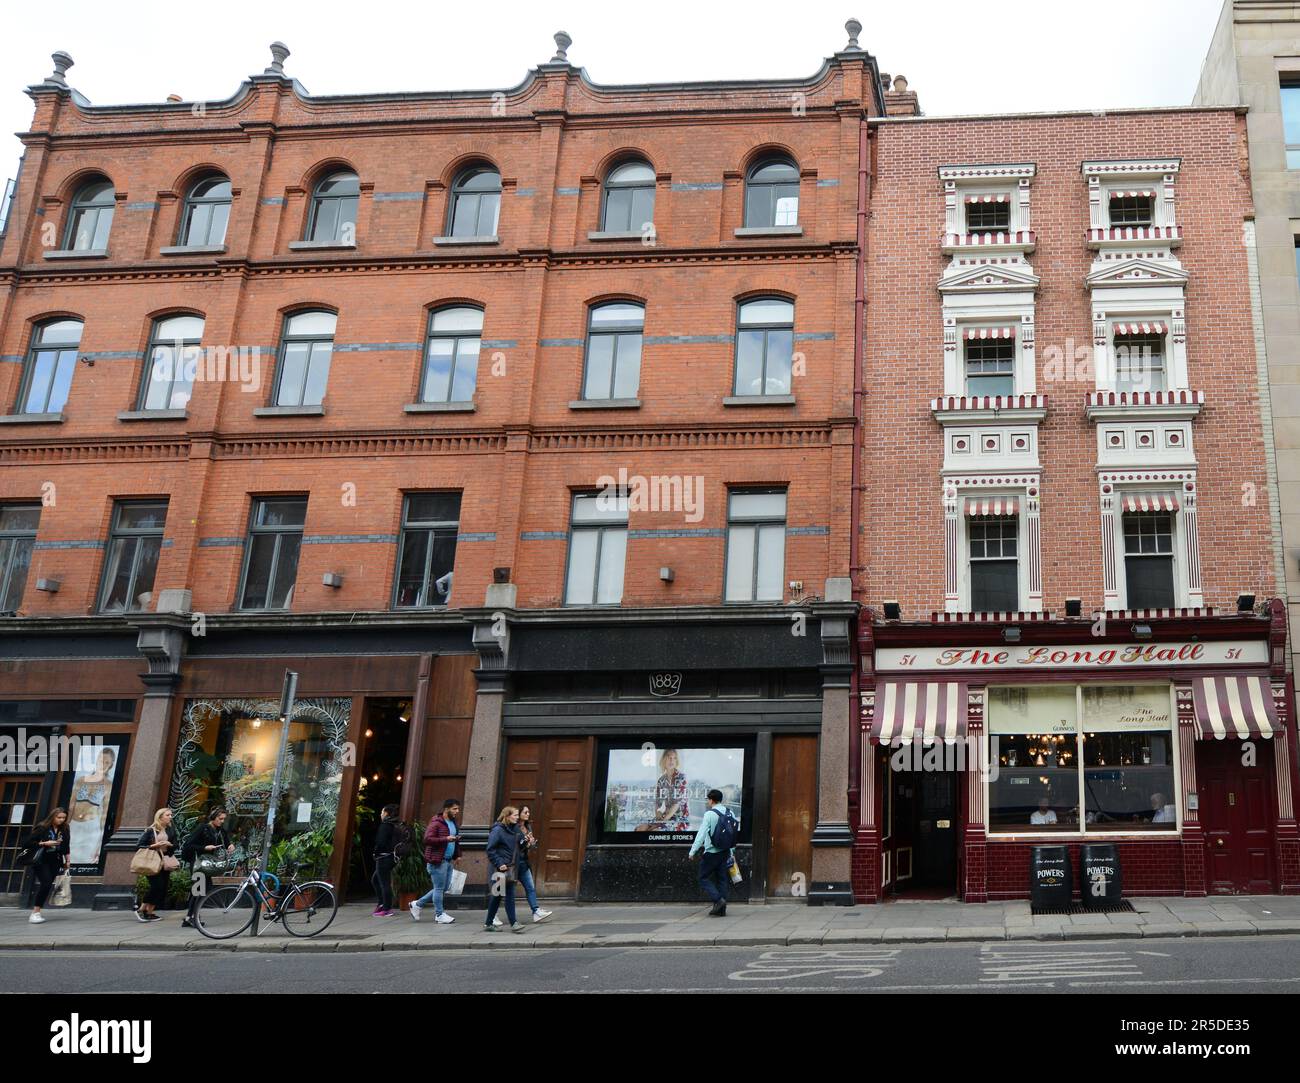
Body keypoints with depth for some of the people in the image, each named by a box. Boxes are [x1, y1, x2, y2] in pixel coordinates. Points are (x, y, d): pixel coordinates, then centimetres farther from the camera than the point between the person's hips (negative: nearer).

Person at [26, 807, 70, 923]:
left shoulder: (64, 830, 6)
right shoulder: (42, 828, -9)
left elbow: (66, 846, 15)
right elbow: (29, 843, -10)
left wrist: (67, 859, 10)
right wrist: (45, 843, -19)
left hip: (55, 862, 5)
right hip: (41, 861, -5)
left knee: (47, 885, 0)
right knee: (46, 883, -18)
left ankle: (36, 912, 8)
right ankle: (35, 913, -12)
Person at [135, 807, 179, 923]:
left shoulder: (171, 830, 11)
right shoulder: (150, 830, -2)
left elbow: (175, 846, 16)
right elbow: (139, 846, -4)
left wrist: (170, 845, -6)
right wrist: (154, 846, -14)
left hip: (165, 863, 5)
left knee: (162, 889, 0)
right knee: (157, 886, -16)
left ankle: (149, 912, 10)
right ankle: (141, 909, -1)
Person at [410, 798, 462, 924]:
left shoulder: (454, 823, 17)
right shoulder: (436, 823, -11)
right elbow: (427, 839, -21)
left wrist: (457, 855, 16)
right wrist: (446, 839, -26)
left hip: (449, 860, 9)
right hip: (437, 861, -9)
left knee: (444, 888, 12)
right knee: (439, 888, -1)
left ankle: (418, 904, 25)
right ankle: (439, 915, 11)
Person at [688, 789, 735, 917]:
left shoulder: (710, 814, -13)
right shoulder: (729, 813, 6)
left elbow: (701, 834, -16)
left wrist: (693, 851, -12)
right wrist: (731, 852, 19)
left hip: (711, 852, -6)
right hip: (725, 852, 6)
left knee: (704, 878, 5)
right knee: (722, 880, 11)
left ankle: (718, 900, -12)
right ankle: (721, 909, 11)